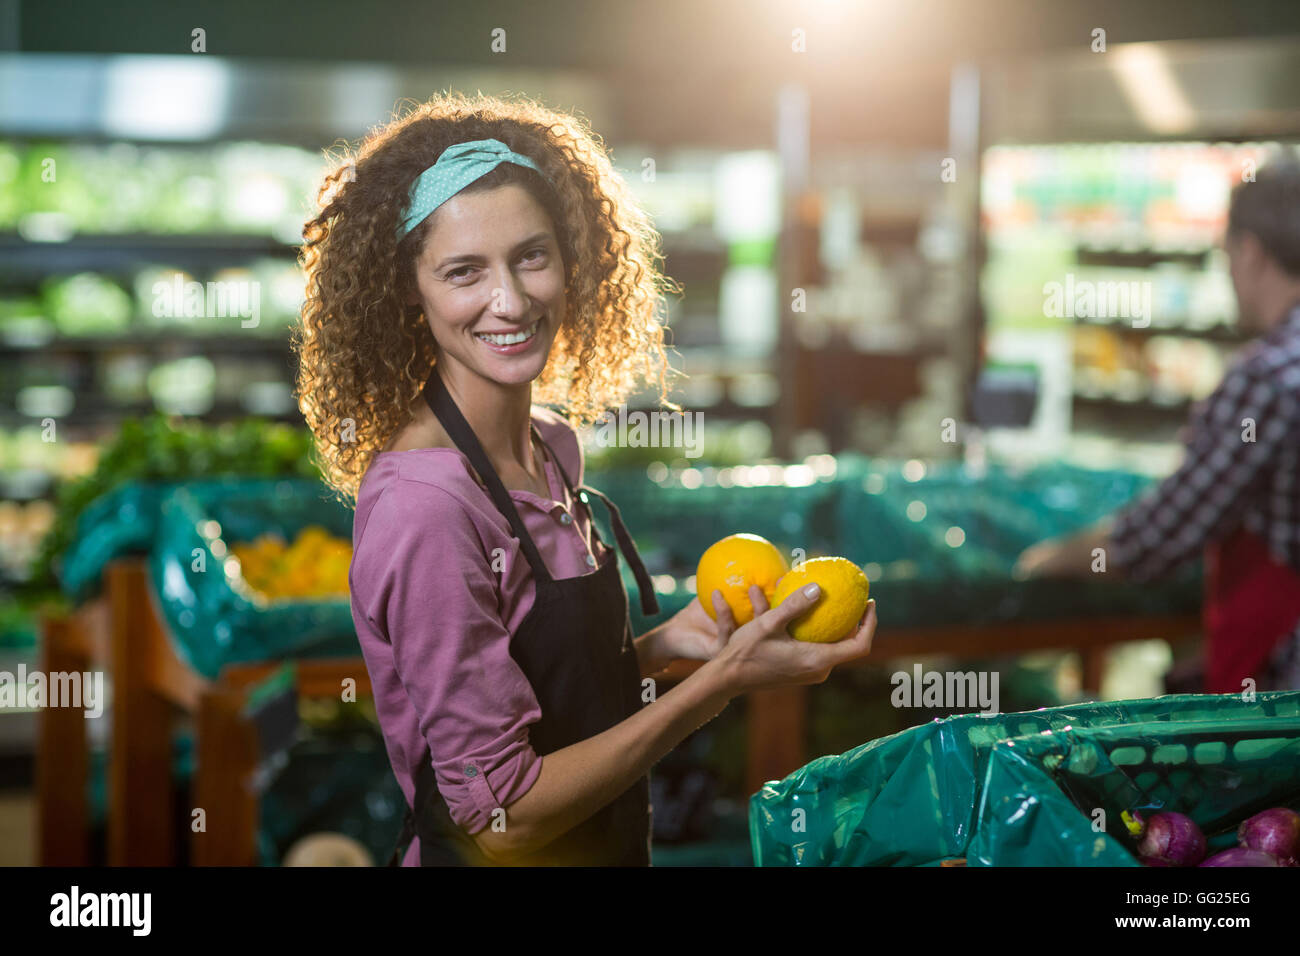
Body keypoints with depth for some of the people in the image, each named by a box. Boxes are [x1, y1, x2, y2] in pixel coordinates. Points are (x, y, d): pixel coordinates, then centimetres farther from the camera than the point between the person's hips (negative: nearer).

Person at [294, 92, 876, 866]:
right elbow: (502, 815, -24)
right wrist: (722, 682, -24)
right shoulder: (422, 508, -25)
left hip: (603, 845, 7)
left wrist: (665, 642, -6)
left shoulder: (553, 446, -1)